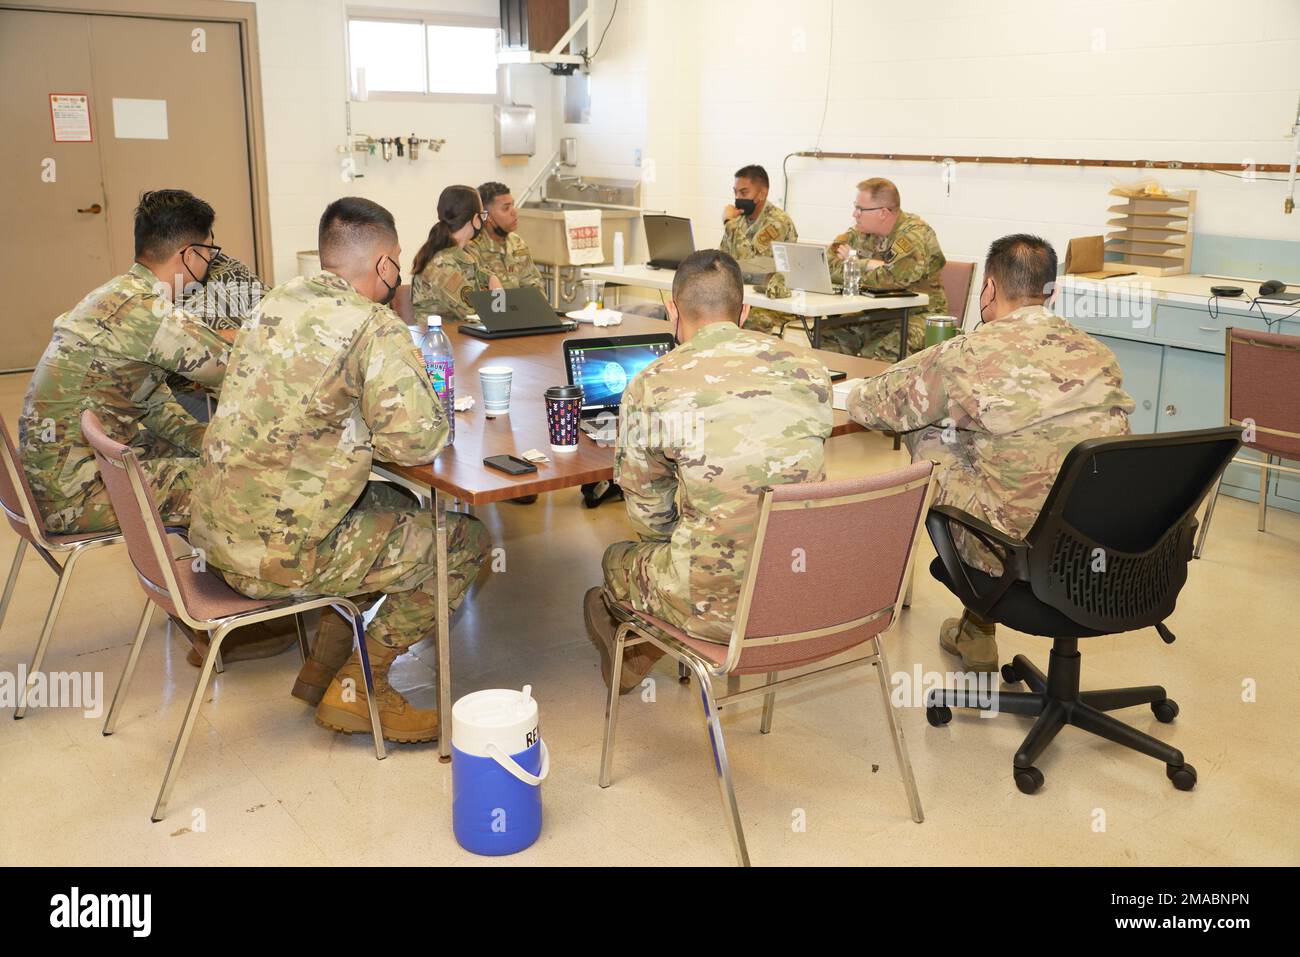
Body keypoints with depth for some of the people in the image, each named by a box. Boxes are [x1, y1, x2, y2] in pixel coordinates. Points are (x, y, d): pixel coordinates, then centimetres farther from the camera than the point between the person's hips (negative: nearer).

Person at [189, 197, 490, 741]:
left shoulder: (278, 300, 8)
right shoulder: (376, 328, -17)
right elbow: (417, 441, -22)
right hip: (276, 556, -9)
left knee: (396, 507, 28)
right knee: (463, 542, 4)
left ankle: (323, 669, 30)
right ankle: (357, 689, 13)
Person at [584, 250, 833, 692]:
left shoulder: (651, 386, -11)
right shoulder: (809, 366, 0)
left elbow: (650, 520, 1)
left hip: (723, 607, -4)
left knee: (619, 559, 28)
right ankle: (641, 655, 48)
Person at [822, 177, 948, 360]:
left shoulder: (915, 234, -15)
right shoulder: (862, 232, 5)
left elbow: (893, 279, -29)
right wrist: (868, 265, -17)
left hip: (918, 315, -7)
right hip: (875, 314, 7)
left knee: (874, 356, -33)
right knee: (826, 336, -12)